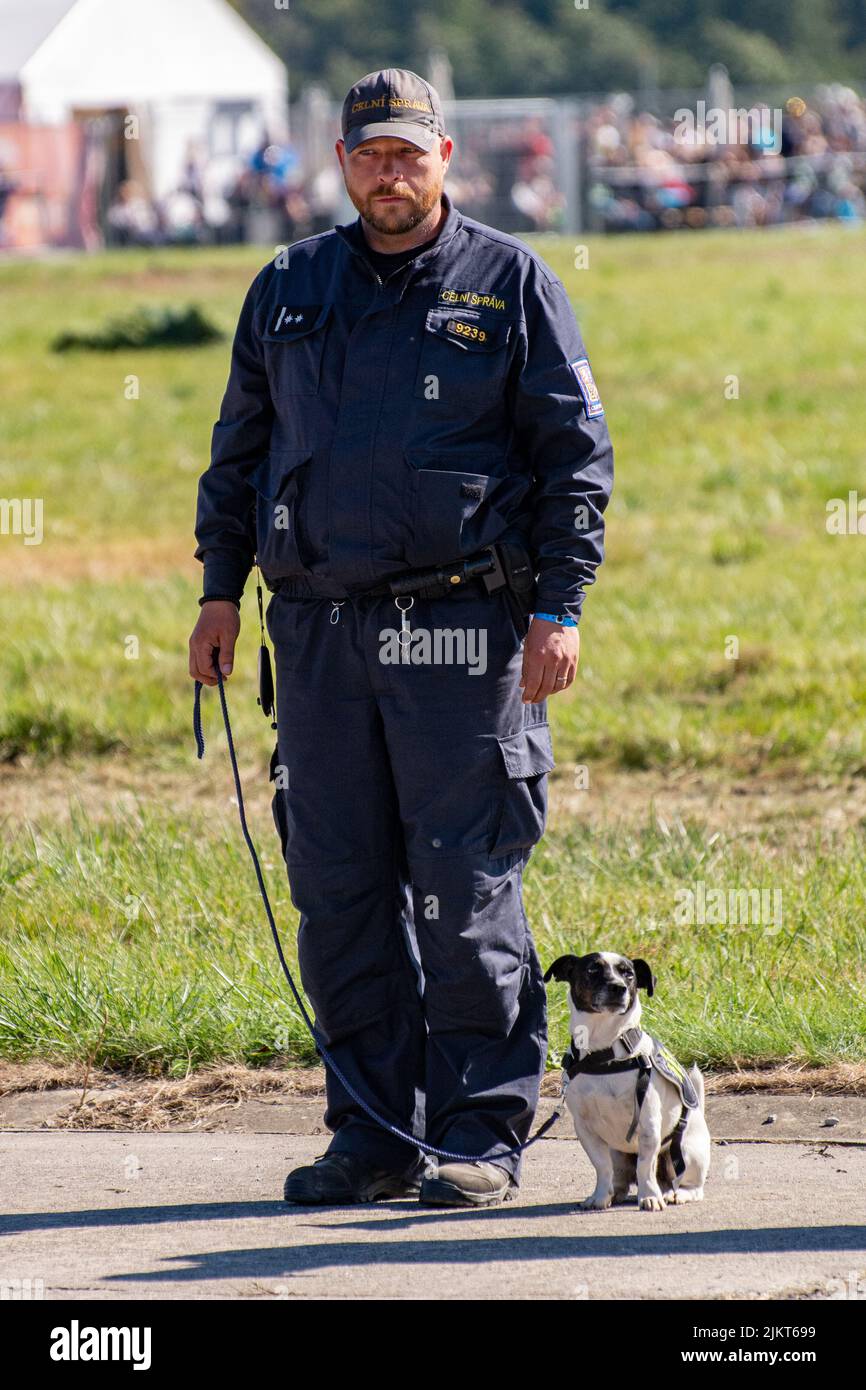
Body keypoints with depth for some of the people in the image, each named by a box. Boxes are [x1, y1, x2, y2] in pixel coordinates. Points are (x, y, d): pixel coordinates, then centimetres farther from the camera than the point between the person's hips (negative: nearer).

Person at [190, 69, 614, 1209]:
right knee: (337, 890, 4)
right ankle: (376, 1132, 11)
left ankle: (483, 1135, -1)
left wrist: (559, 607, -8)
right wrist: (221, 586, 13)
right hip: (320, 630, 4)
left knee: (465, 888, -6)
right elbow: (239, 448, 21)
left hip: (463, 631, -4)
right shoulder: (289, 290, 14)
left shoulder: (511, 284, 2)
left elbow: (576, 453, 0)